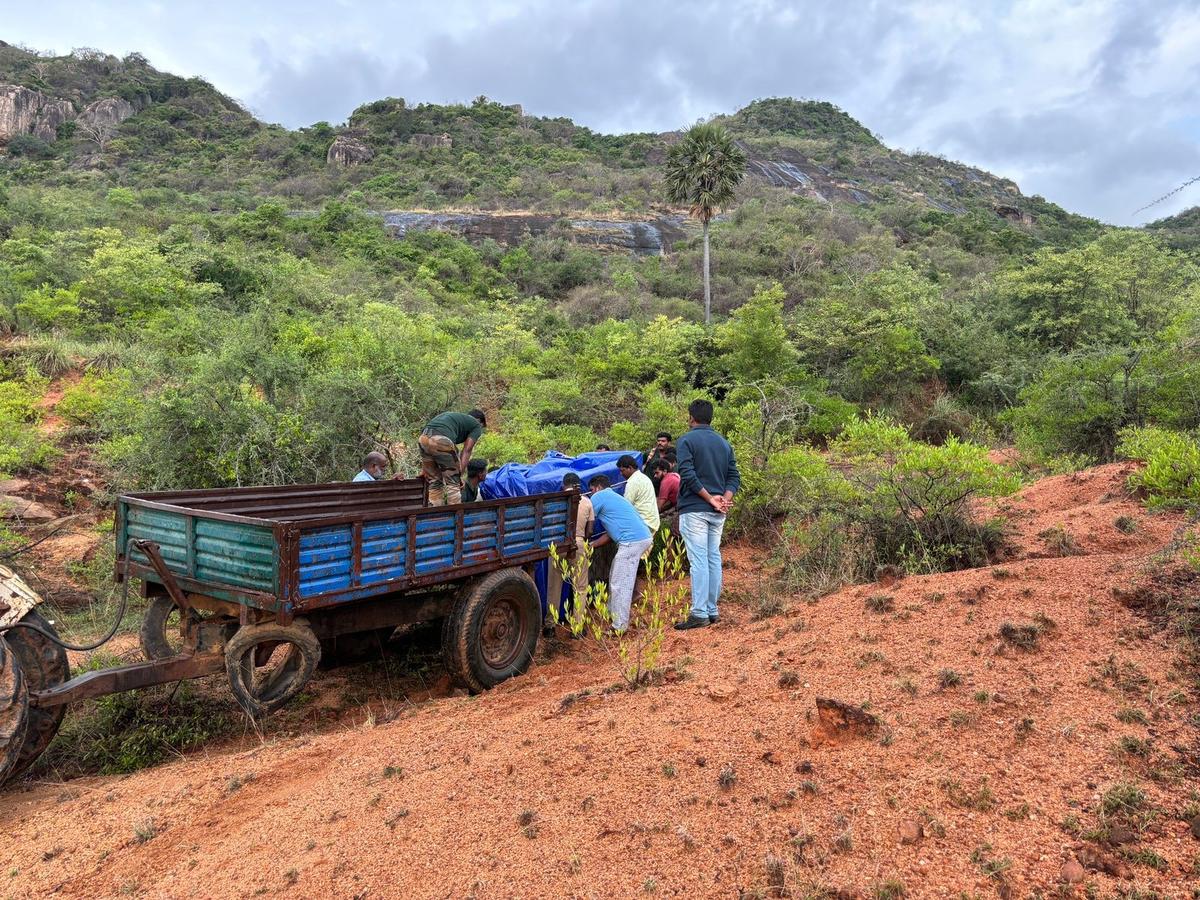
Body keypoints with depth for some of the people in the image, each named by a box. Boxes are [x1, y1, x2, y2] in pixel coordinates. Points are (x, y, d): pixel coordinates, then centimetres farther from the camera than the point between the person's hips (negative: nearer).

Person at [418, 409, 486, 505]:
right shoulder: (476, 425, 20)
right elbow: (466, 451, 8)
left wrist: (425, 468, 30)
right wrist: (460, 475, 6)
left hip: (423, 438, 7)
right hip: (441, 440, -7)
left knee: (435, 483, 17)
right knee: (453, 483, 6)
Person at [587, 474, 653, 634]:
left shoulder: (598, 497, 2)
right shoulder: (614, 497, 29)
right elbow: (610, 534, 27)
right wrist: (591, 545, 25)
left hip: (632, 541, -10)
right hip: (643, 537, 10)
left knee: (620, 584, -4)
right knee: (615, 578, 22)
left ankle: (619, 627, 0)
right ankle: (612, 613, 33)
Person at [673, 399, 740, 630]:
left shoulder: (687, 441, -7)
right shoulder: (724, 443, 14)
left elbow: (688, 475, -17)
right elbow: (734, 477, 8)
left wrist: (710, 498, -13)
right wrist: (724, 500, -5)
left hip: (694, 510, -6)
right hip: (718, 514, 6)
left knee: (698, 561, -6)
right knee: (714, 559, 11)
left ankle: (699, 614, -5)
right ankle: (713, 611, 17)